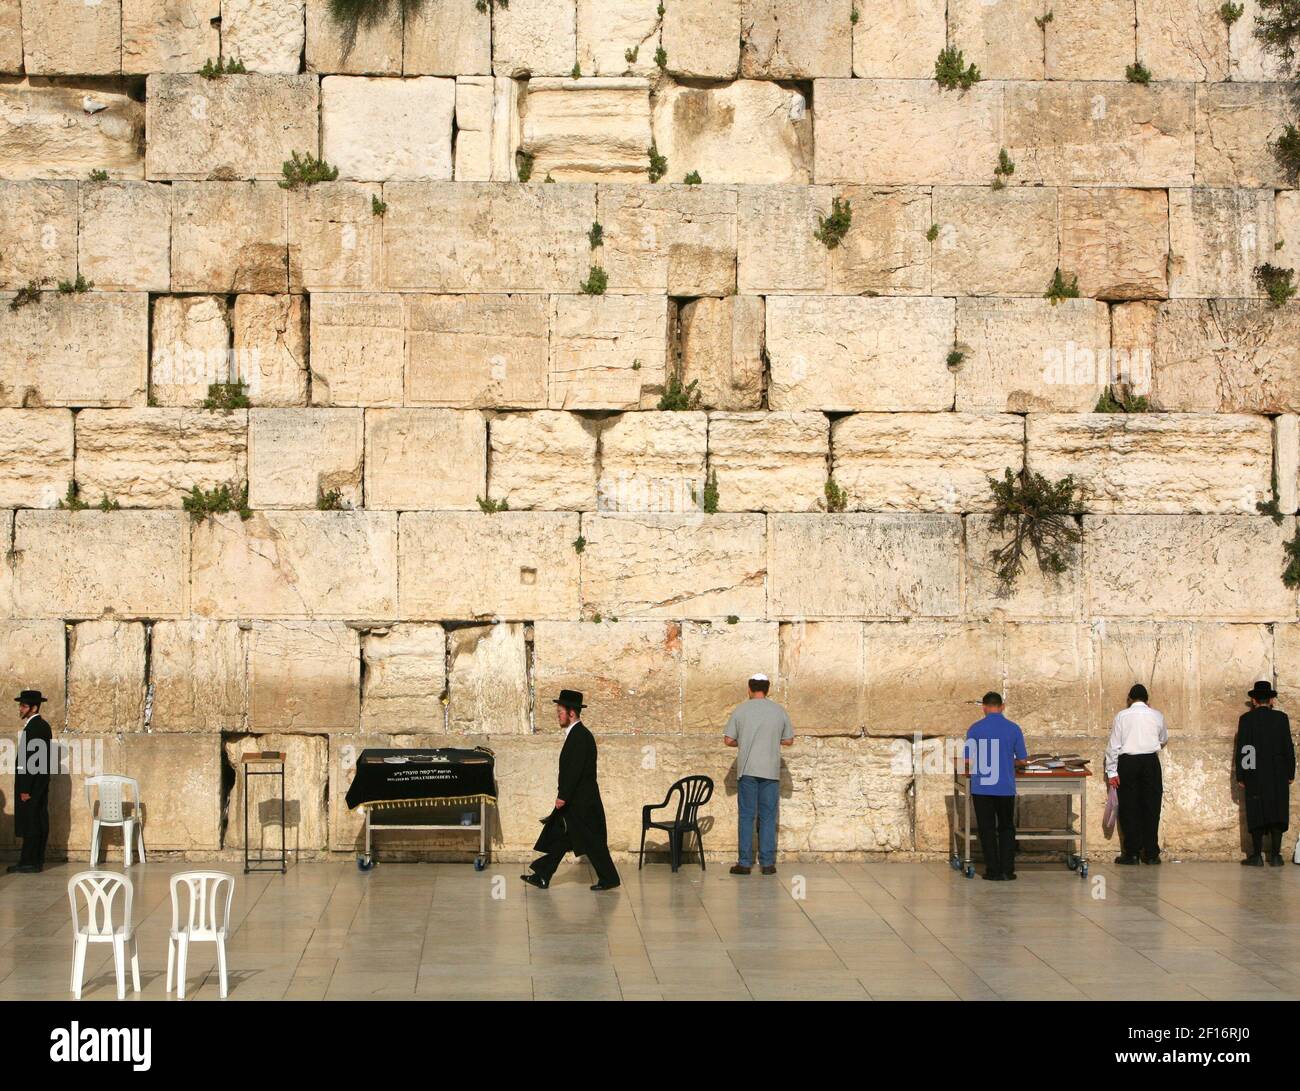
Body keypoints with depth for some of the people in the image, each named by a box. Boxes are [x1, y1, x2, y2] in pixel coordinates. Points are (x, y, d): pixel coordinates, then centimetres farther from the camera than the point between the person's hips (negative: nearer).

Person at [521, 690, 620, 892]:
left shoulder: (581, 737, -19)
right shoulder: (575, 734, 13)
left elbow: (575, 770, -23)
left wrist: (563, 796, -22)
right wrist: (562, 793, 17)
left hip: (582, 801, -10)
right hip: (573, 800, 10)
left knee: (592, 841, -2)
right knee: (559, 837, 10)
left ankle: (609, 878, 7)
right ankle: (542, 876, 12)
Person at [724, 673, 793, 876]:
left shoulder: (740, 710, -1)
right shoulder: (779, 711, 3)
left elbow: (728, 740, 0)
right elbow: (789, 740, 9)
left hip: (747, 770, -1)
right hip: (771, 771, 1)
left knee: (746, 816, 3)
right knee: (768, 817, 5)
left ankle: (745, 863, 2)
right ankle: (768, 863, 4)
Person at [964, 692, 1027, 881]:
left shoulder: (975, 729, -5)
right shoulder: (1014, 728, -1)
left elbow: (968, 760, -6)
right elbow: (1021, 760, 3)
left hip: (982, 787, -1)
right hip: (1006, 787, 1)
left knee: (987, 830, 6)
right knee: (1006, 829, 13)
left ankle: (993, 871, 6)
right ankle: (1007, 870, 10)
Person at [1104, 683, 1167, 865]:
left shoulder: (1122, 716, 0)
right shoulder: (1156, 716, 5)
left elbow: (1113, 745, -2)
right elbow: (1164, 739, 22)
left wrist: (1111, 771, 0)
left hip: (1128, 763, -1)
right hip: (1151, 761, 1)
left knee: (1129, 808, 4)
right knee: (1151, 807, 5)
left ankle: (1131, 852, 3)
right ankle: (1151, 853, 5)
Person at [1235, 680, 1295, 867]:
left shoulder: (1246, 719, -2)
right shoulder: (1281, 718, 0)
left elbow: (1240, 749, -2)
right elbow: (1288, 747, 1)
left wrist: (1240, 776, 2)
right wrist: (1290, 773, 8)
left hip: (1254, 775, -1)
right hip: (1278, 775, 1)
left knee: (1256, 814, 2)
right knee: (1277, 812, 5)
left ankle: (1257, 855, -1)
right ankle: (1275, 855, 1)